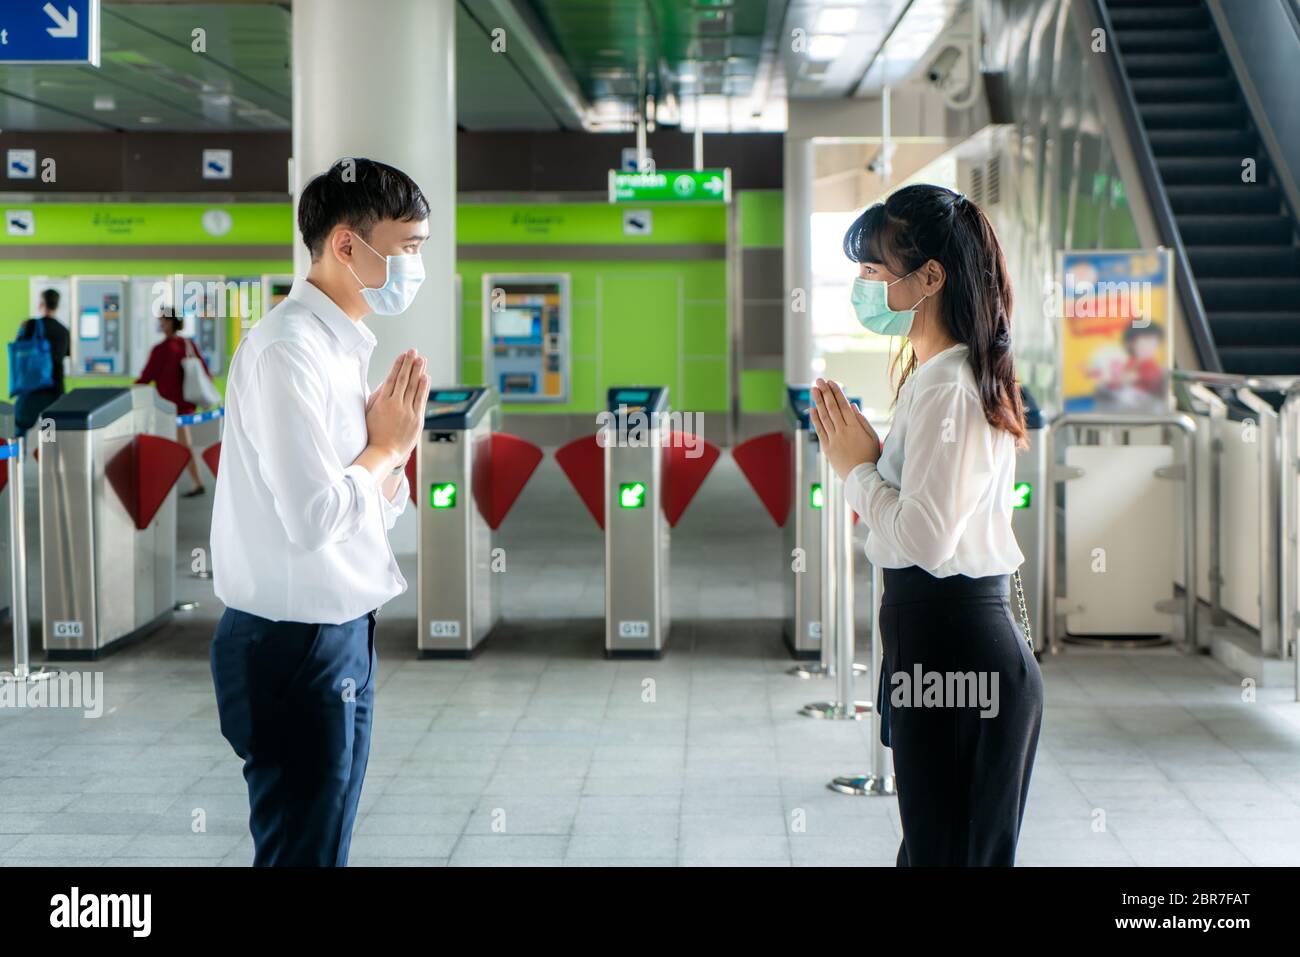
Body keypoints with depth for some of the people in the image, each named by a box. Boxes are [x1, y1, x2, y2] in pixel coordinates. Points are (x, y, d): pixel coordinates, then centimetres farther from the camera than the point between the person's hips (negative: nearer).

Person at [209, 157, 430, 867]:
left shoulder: (343, 348, 12)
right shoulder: (289, 349, -18)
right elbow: (315, 516, -26)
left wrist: (394, 443, -2)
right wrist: (386, 446, -9)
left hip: (341, 637, 10)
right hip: (296, 648, -9)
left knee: (327, 844, 18)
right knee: (302, 852, 0)